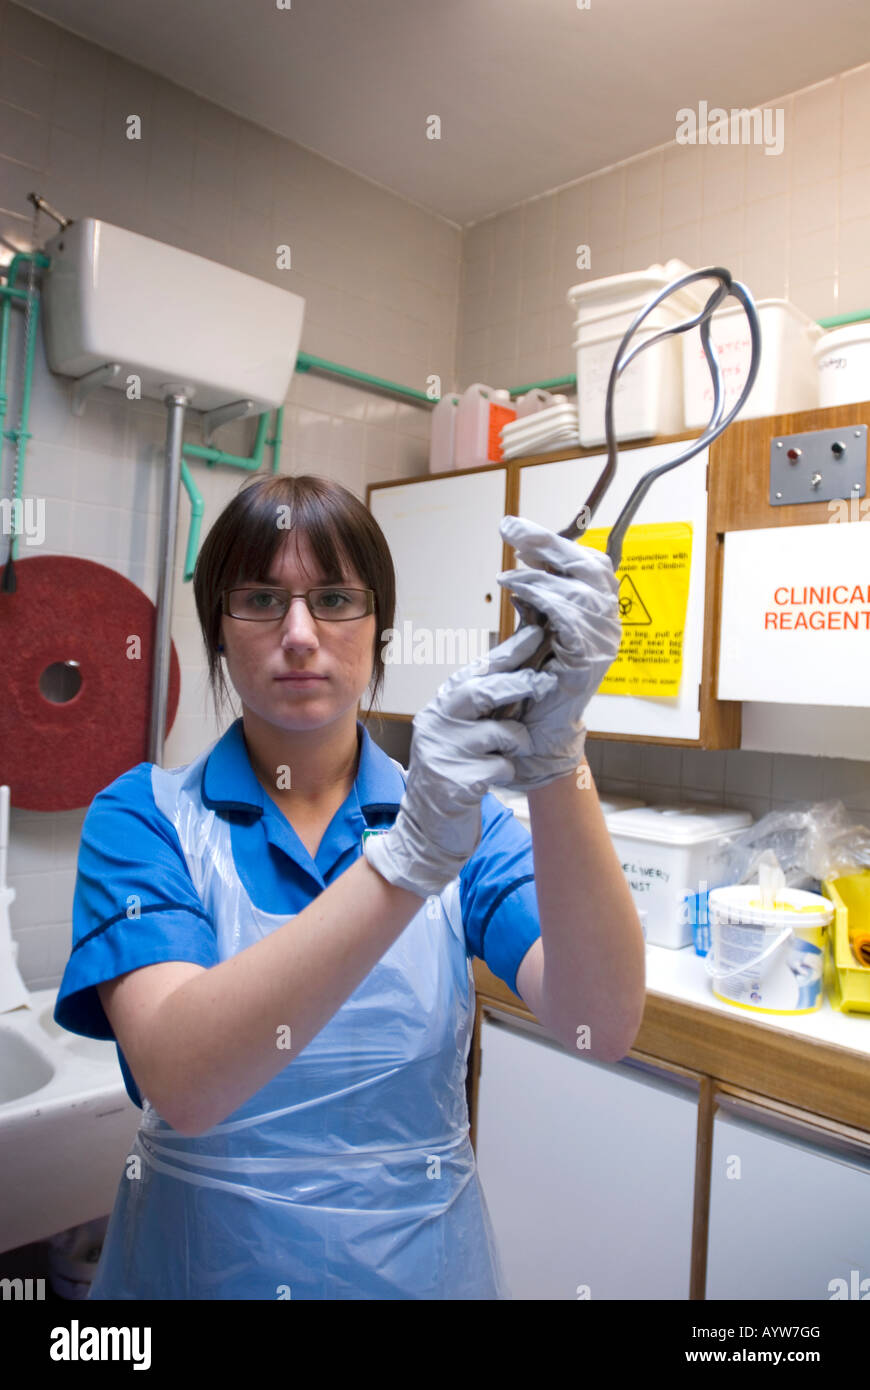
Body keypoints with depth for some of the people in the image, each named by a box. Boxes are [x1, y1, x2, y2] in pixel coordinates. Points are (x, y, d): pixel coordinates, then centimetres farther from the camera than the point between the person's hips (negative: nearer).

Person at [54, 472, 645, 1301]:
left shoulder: (464, 816, -8)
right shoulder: (146, 818, -12)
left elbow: (602, 1028, -23)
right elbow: (181, 1084, -27)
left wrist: (553, 754, -37)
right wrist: (408, 855, -38)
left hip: (419, 1257, 2)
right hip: (197, 1259, -1)